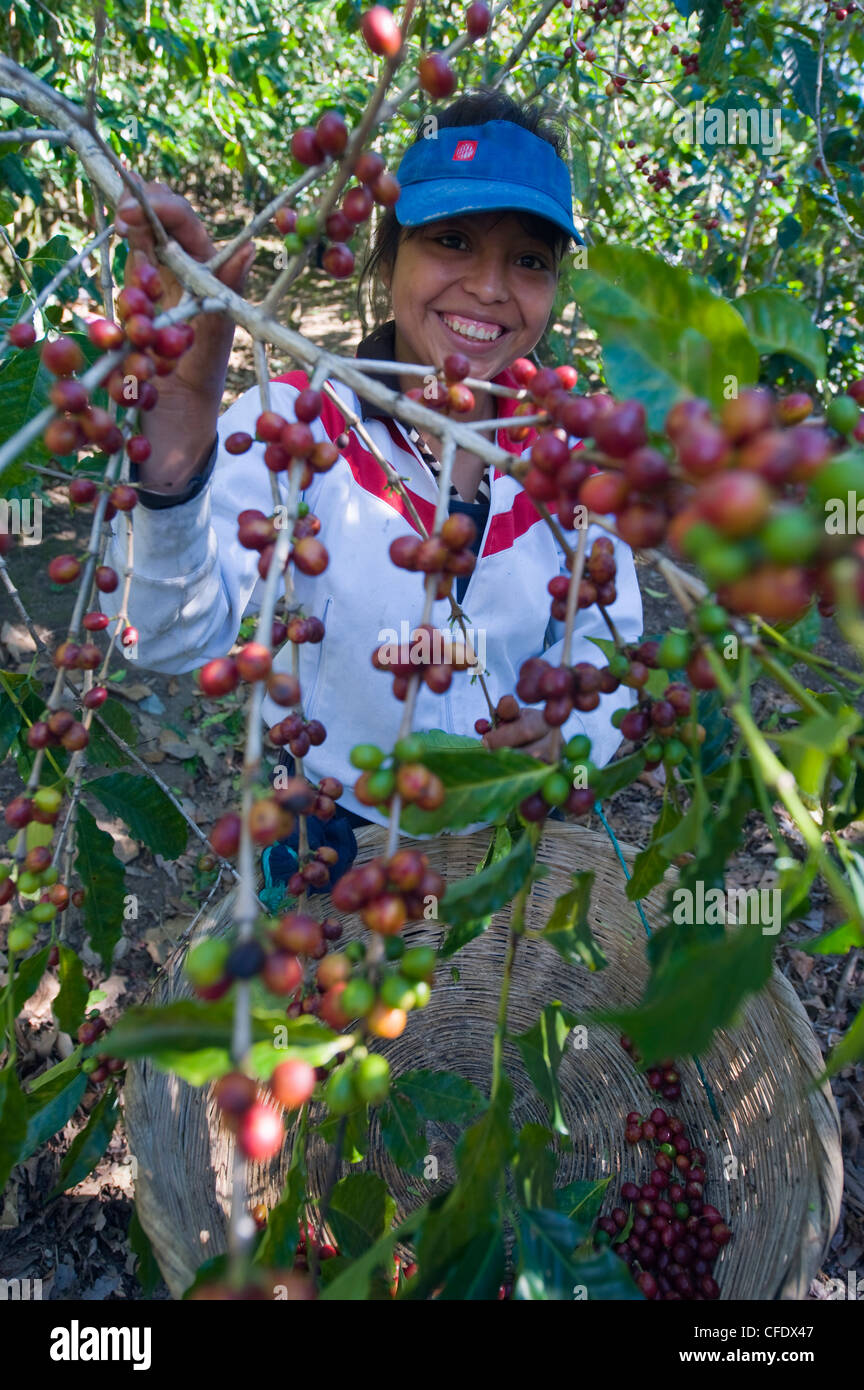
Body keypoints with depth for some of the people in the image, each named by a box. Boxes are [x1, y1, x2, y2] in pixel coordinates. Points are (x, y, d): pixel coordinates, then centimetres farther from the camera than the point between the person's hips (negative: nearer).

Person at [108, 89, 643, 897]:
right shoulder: (292, 422, -15)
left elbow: (605, 641, 4)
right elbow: (172, 639, -29)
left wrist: (568, 729, -18)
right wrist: (171, 457, -49)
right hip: (335, 848, -1)